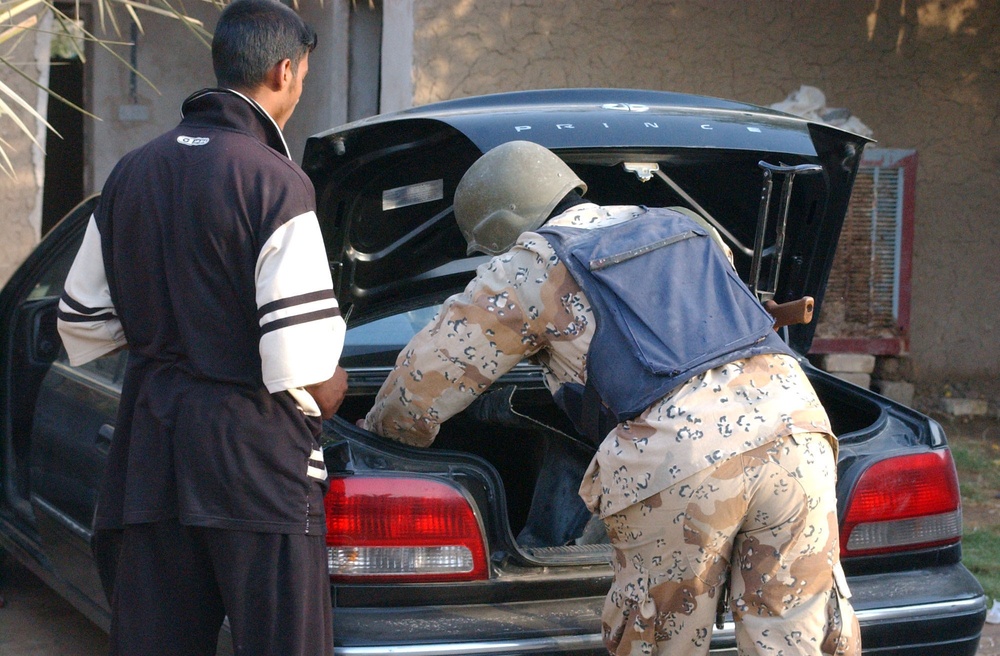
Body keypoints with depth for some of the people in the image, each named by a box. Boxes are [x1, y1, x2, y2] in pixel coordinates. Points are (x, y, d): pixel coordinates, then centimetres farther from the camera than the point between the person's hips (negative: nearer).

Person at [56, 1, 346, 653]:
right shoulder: (275, 182, -12)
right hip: (252, 451, -7)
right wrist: (325, 393, 2)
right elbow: (297, 352, -18)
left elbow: (83, 321, 15)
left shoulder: (131, 173, 9)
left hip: (150, 442, 7)